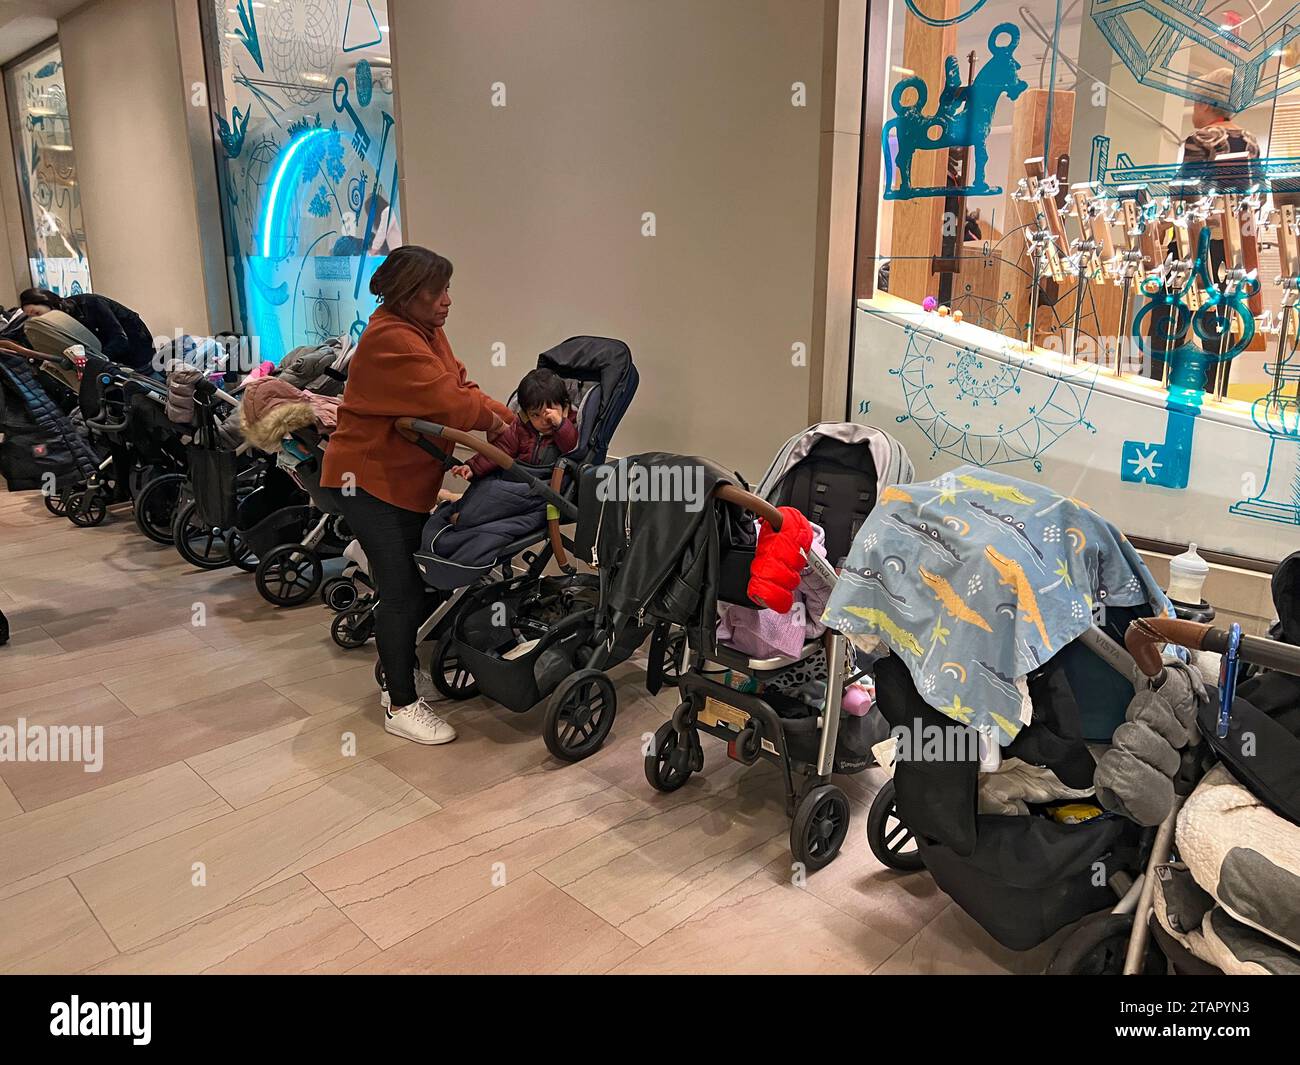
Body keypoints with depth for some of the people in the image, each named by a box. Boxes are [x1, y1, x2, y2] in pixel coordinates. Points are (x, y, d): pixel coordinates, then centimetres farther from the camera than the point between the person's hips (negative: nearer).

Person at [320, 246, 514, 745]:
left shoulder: (425, 329, 10)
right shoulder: (391, 340, -22)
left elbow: (458, 383, 4)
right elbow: (445, 400, -26)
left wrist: (501, 415, -11)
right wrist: (497, 418, -10)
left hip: (407, 477, 9)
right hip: (368, 479, -9)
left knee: (415, 581, 12)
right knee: (401, 589, -8)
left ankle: (399, 671, 30)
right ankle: (401, 707, 3)